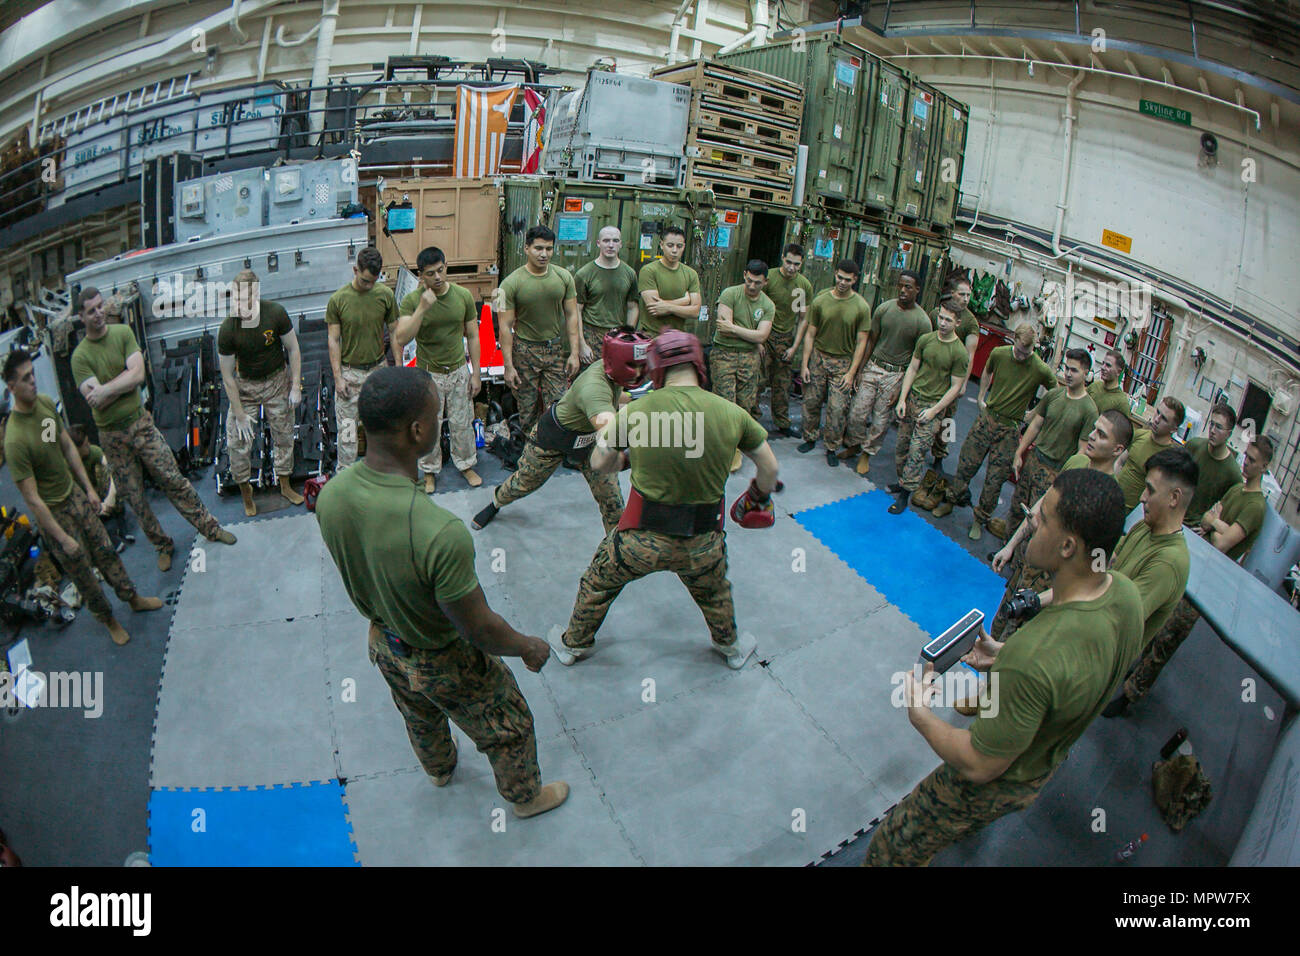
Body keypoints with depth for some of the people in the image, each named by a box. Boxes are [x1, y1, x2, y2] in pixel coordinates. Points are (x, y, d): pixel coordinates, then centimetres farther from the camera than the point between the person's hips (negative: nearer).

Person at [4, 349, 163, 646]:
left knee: (105, 550, 20)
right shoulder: (15, 440, -30)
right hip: (53, 512, -6)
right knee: (82, 572, 11)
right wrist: (63, 538, -19)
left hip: (75, 494, 6)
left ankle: (133, 598, 39)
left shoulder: (46, 403, -8)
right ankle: (108, 620, 31)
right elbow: (32, 499, -24)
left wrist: (89, 489, 10)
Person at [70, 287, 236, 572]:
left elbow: (138, 375, -13)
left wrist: (106, 389, -15)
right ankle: (162, 546, 25)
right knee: (134, 498, 9)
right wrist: (126, 379, -14)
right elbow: (95, 401, -17)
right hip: (111, 435, 0)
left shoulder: (123, 333, -1)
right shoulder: (80, 356, -8)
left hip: (141, 422, 1)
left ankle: (210, 527, 15)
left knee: (173, 479, 3)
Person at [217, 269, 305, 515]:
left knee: (284, 436, 12)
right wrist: (239, 414, -14)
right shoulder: (228, 330, -23)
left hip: (277, 380, 2)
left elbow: (293, 349, -5)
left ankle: (285, 486, 32)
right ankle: (246, 493, 19)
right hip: (245, 386, -1)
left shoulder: (276, 313, -20)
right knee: (237, 443, -4)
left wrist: (295, 386, -8)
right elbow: (227, 377, -14)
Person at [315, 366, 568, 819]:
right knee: (509, 731, 25)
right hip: (447, 663, -6)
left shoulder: (330, 496, -22)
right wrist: (529, 648, -9)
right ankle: (527, 796, 53)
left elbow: (353, 574, -2)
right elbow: (479, 630, -29)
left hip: (383, 644, 6)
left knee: (420, 719, 37)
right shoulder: (442, 533, -44)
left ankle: (439, 770, 68)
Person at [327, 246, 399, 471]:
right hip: (349, 371, -2)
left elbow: (394, 332, 3)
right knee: (346, 425, 3)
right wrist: (337, 377, -10)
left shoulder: (385, 295, -6)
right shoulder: (338, 299, -11)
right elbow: (333, 340, -7)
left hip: (378, 368, 2)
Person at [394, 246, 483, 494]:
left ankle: (466, 464, 35)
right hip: (429, 374, -2)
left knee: (462, 422, 14)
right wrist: (422, 308, -34)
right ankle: (430, 471, 29)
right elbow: (401, 339, -26)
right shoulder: (411, 300, -15)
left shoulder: (463, 295, -7)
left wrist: (476, 372, 1)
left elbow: (472, 336, 2)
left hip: (459, 370, 2)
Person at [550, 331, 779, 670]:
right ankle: (731, 647, 56)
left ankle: (574, 644, 48)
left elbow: (599, 463, 2)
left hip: (642, 540, -1)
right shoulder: (731, 413, -7)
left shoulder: (633, 411, -12)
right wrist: (761, 496, 27)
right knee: (714, 591, 33)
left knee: (597, 583, 27)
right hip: (703, 545, 2)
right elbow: (769, 468, 5)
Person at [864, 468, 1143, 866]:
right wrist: (1005, 658, 2)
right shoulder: (1127, 592, -18)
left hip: (995, 785, -8)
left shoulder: (1032, 659, -45)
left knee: (890, 850, 12)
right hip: (1048, 762, 8)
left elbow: (979, 767, -31)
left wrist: (920, 715, -16)